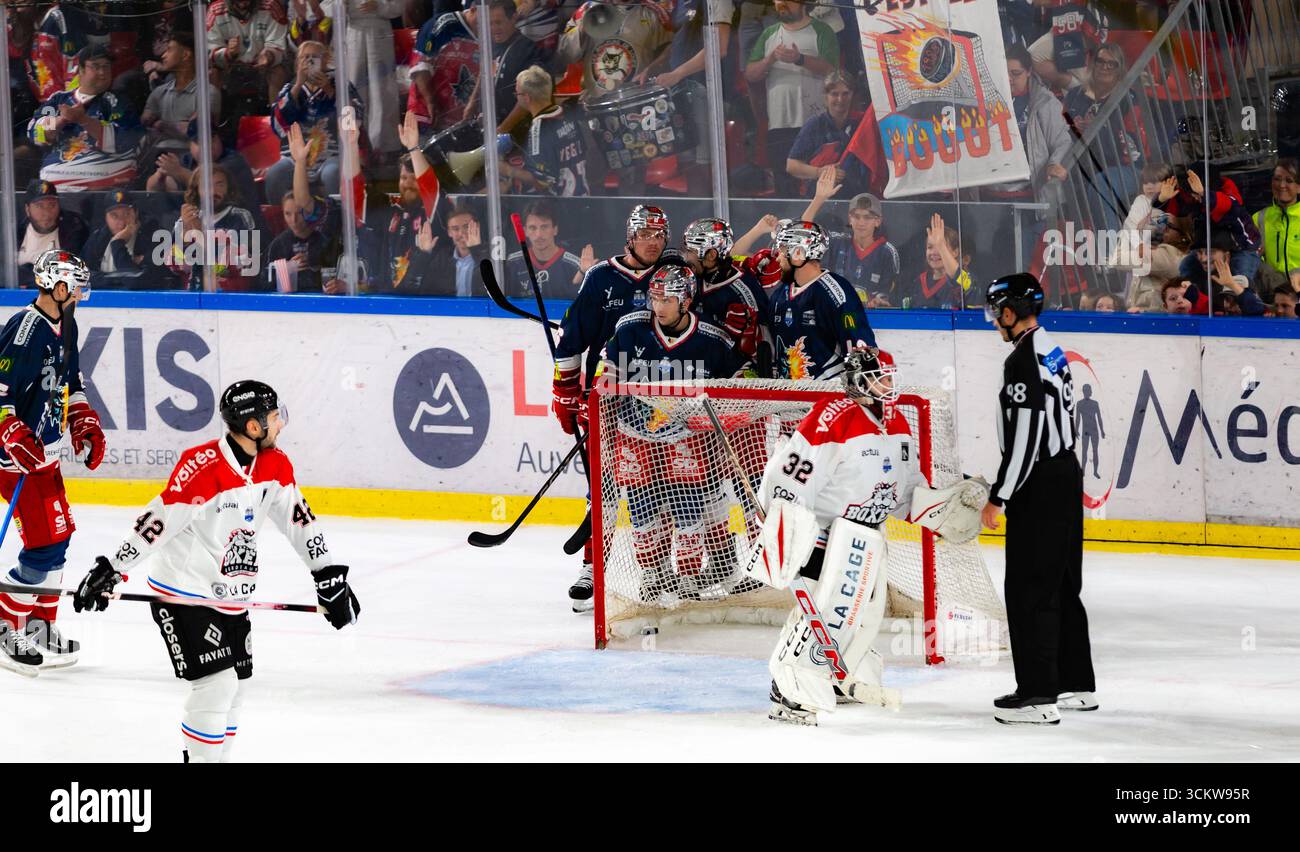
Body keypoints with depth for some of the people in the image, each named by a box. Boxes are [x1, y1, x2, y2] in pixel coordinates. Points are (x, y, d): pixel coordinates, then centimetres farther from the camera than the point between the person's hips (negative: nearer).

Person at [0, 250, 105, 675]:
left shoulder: (65, 325, 9)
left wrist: (85, 423, 15)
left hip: (46, 451, 10)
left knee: (57, 538, 15)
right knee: (46, 543, -11)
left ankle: (41, 630, 26)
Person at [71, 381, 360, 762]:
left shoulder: (275, 465, -1)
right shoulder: (202, 468, -25)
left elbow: (299, 520, 7)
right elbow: (155, 523, -21)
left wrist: (330, 578, 4)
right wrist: (111, 571, -18)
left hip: (229, 597, 8)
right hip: (183, 595, -8)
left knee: (233, 689, 11)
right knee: (217, 684, -14)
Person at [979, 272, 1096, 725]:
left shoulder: (1023, 360, -18)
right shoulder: (1053, 352, 12)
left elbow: (1023, 436, -22)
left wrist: (999, 497, -17)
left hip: (1039, 485, -10)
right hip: (1066, 474, 10)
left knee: (1029, 589, -7)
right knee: (1061, 586, 17)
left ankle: (1038, 695, -8)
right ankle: (1076, 685, 24)